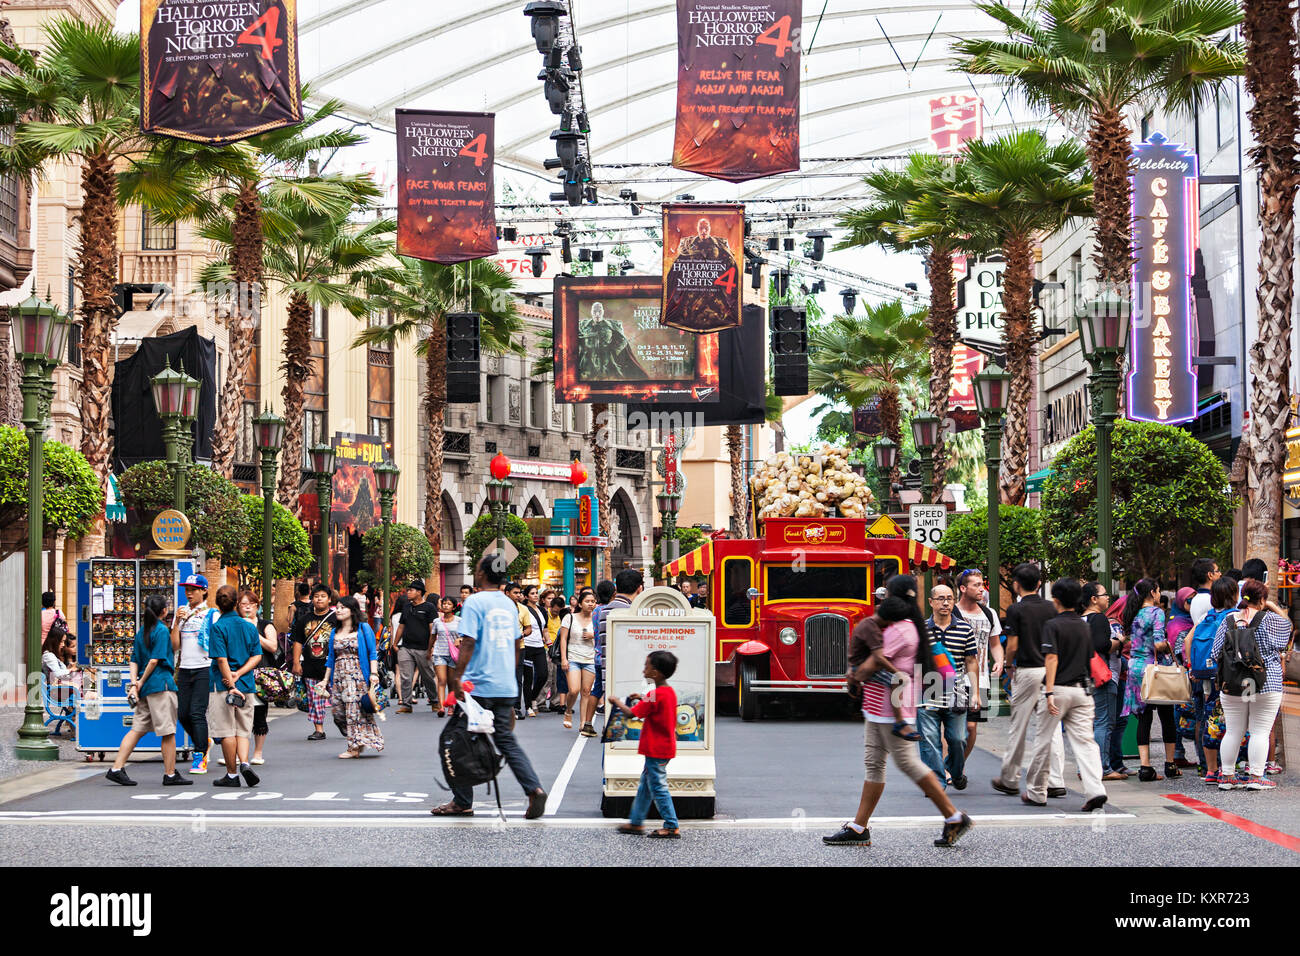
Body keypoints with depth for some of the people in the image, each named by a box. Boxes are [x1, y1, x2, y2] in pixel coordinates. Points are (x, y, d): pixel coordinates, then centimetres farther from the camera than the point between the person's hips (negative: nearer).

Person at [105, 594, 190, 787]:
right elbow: (155, 660, -15)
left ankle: (116, 769, 3)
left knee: (137, 729, 9)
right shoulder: (161, 630, -9)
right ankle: (170, 774, 2)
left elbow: (134, 660, 11)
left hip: (146, 687, 8)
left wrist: (134, 683, 3)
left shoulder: (141, 632, 15)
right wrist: (141, 682, -7)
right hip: (161, 684, -8)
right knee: (168, 731, -1)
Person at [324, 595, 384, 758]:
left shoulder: (363, 628, 2)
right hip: (339, 676, 5)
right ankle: (356, 744, 12)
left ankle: (354, 747, -1)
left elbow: (373, 653, -2)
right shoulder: (335, 632, 16)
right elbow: (331, 658, 18)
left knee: (355, 710, -8)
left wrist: (374, 674, -12)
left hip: (358, 676, -5)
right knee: (339, 711, -2)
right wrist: (326, 680, 13)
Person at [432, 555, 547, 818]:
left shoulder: (474, 602, -10)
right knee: (506, 740, 9)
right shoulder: (509, 604, 12)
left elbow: (469, 642, -18)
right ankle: (534, 789, -7)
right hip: (506, 686, 6)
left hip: (479, 685, -6)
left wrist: (457, 677, -14)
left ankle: (462, 802, 11)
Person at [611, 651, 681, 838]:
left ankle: (672, 827, 1)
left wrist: (617, 702, -3)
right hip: (664, 747, 10)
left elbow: (631, 713, -20)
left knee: (658, 788, -2)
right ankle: (636, 822, 25)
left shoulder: (655, 695, -22)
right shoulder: (669, 692, 8)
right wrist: (642, 699, 15)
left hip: (656, 751, -10)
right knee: (645, 785, 17)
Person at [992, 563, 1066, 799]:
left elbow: (1012, 647, -9)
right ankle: (1056, 782, 0)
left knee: (1019, 728, 6)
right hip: (1050, 670, 4)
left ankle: (1009, 780, 17)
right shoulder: (1051, 608, 5)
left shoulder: (1016, 610, -8)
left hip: (1027, 672, -4)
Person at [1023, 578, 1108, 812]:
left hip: (1059, 688, -5)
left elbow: (1052, 658, -17)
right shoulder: (1085, 626, 11)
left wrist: (1049, 692, -20)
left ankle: (1036, 793, 18)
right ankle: (1095, 790, -16)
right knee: (1084, 740, 1)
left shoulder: (1053, 626, -8)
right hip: (1082, 689, 5)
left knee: (1043, 740, 8)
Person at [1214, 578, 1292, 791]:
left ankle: (1226, 776, 11)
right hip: (1266, 685, -4)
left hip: (1232, 686, 4)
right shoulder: (1269, 619, -8)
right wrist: (1273, 606, 23)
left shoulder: (1228, 620, 2)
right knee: (1260, 732, 1)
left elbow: (1216, 652, 6)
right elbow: (1287, 625, 13)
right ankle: (1256, 776, -2)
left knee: (1233, 732, 9)